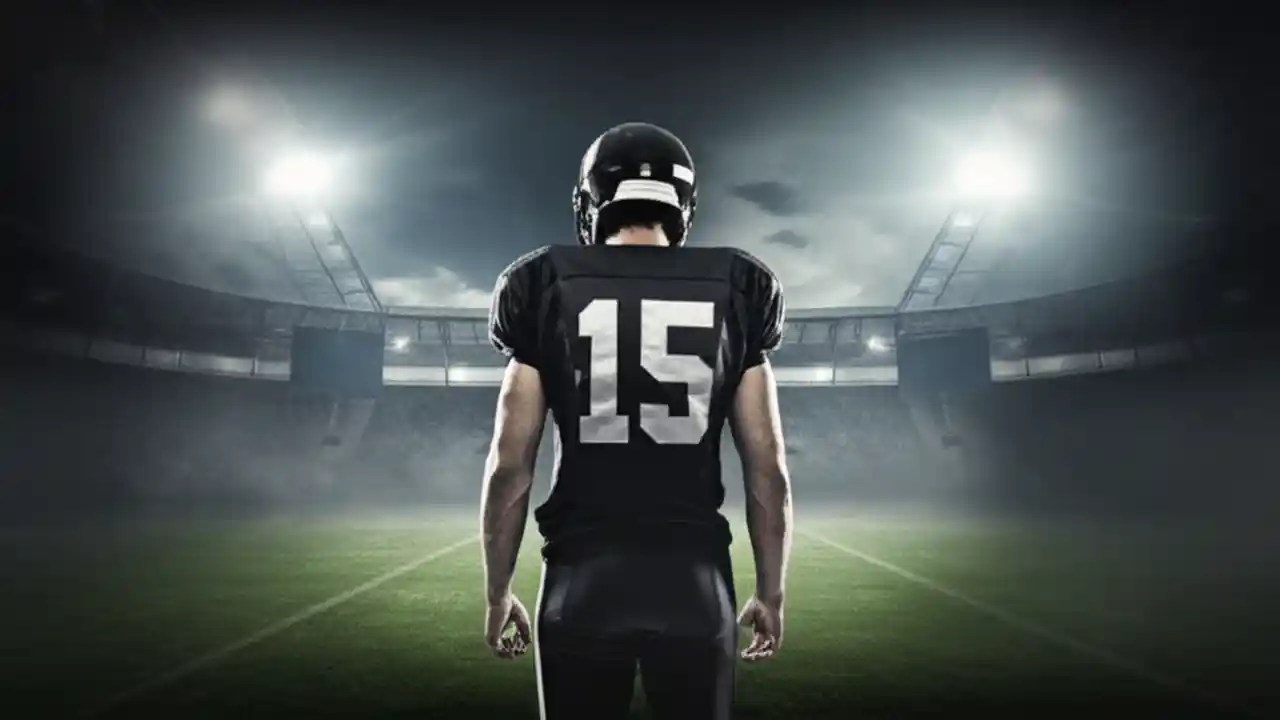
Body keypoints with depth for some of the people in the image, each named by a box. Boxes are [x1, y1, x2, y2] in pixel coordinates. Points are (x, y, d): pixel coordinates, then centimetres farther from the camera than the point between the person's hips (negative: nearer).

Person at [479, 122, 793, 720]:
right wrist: (770, 591, 12)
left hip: (584, 576, 0)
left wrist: (498, 593, 10)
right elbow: (768, 469, 1)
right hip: (694, 576, 1)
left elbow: (509, 466, -2)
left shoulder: (547, 290, -1)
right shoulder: (734, 294, 2)